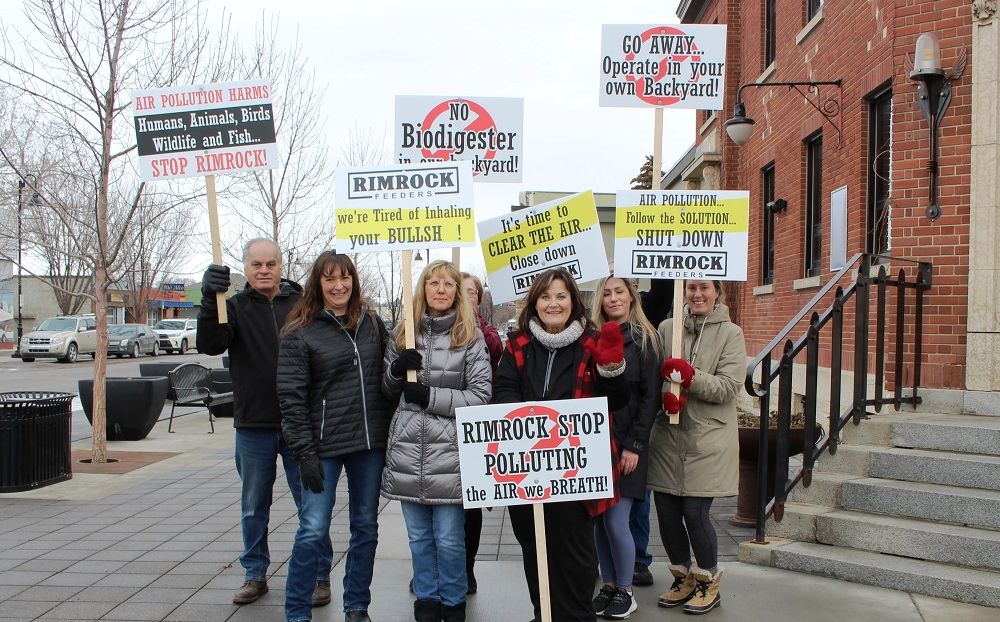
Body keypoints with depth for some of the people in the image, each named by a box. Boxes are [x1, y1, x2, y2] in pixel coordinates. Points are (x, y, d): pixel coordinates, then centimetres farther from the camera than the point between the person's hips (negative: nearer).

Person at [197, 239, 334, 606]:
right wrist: (210, 300, -32)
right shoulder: (236, 308, 1)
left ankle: (319, 575, 20)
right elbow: (209, 345, -16)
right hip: (253, 426, 1)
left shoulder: (302, 304, 1)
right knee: (253, 508, 15)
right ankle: (255, 574, 31)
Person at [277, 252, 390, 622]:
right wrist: (305, 453, -13)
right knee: (313, 530, -2)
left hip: (370, 443, 4)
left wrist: (389, 434, 4)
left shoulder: (372, 324, 7)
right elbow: (291, 397, -8)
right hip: (325, 445, -4)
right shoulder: (299, 333, -5)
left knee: (366, 527, 12)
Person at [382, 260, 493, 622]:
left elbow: (481, 395, -6)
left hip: (450, 450, -3)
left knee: (449, 538, 5)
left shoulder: (470, 337, -1)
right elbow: (387, 390, 16)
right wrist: (397, 369, -6)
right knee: (419, 536, 14)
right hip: (407, 450, 3)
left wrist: (430, 396, -14)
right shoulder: (403, 334, 10)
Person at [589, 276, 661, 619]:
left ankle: (625, 591, 14)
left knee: (616, 521, -4)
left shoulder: (645, 338, 0)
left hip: (627, 445, -3)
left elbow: (651, 396, -5)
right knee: (600, 520, 7)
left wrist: (634, 445, -11)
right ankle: (608, 584, 24)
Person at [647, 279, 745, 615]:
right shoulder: (666, 328, 5)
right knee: (666, 511, 7)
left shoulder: (730, 334, -1)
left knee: (695, 512, -3)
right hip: (667, 437, 3)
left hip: (708, 440, -3)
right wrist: (666, 395, -17)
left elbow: (729, 386, -9)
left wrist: (690, 376, -20)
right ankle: (683, 577, 31)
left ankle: (708, 581, 22)